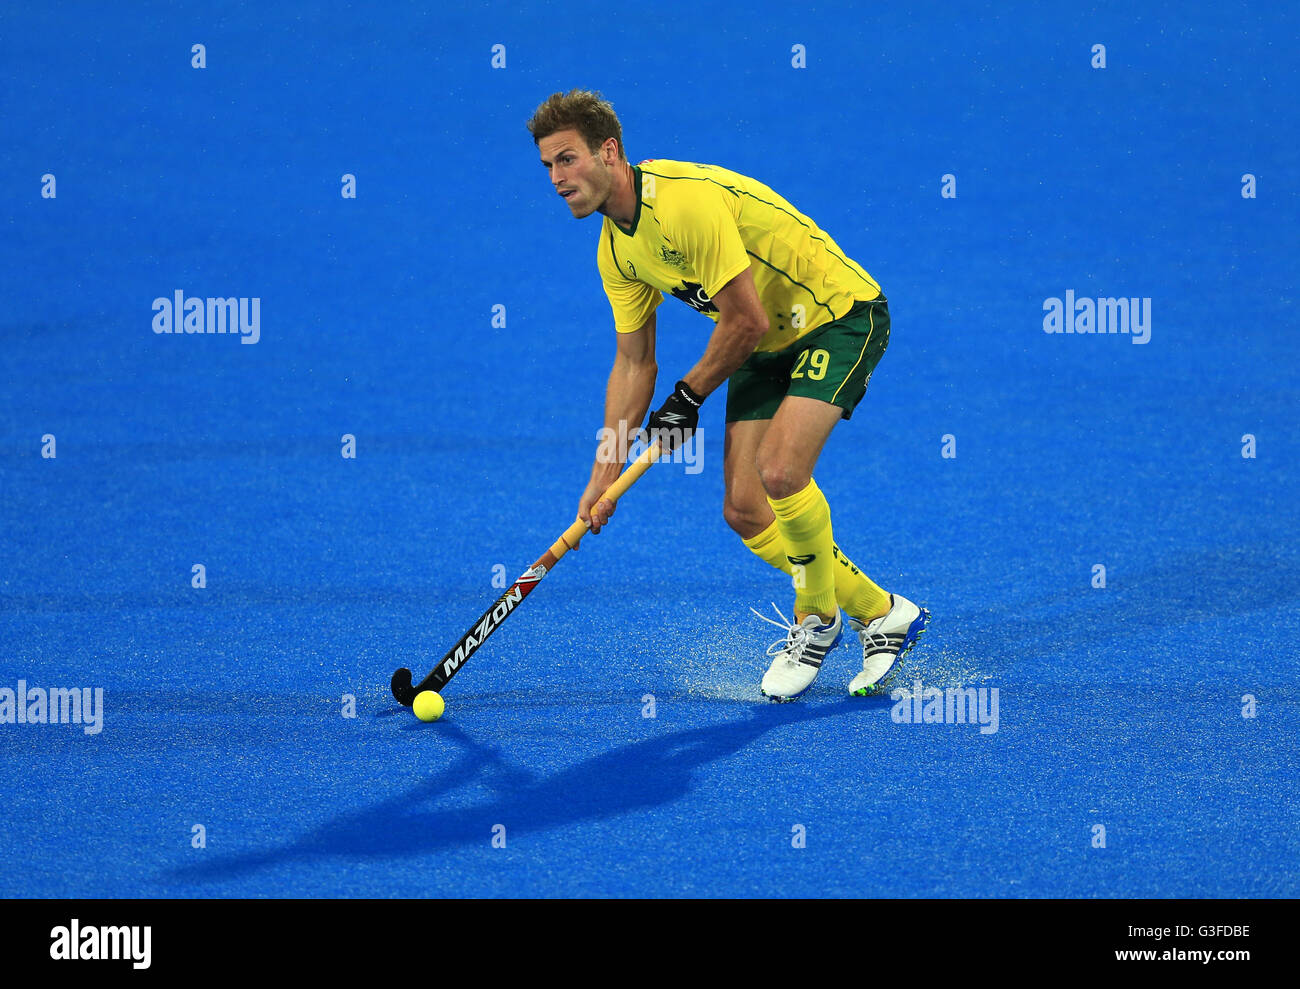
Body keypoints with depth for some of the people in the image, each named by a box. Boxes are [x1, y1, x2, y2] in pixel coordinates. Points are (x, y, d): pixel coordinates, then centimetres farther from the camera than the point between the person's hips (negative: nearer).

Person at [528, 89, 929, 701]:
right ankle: (880, 615, 14)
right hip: (766, 348, 9)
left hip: (840, 313, -9)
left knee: (780, 471, -27)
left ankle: (818, 619, -2)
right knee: (744, 512, -2)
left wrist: (688, 398, -10)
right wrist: (605, 474, 3)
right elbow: (633, 362, 9)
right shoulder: (616, 248, 0)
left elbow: (747, 319, -24)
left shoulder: (688, 199, -28)